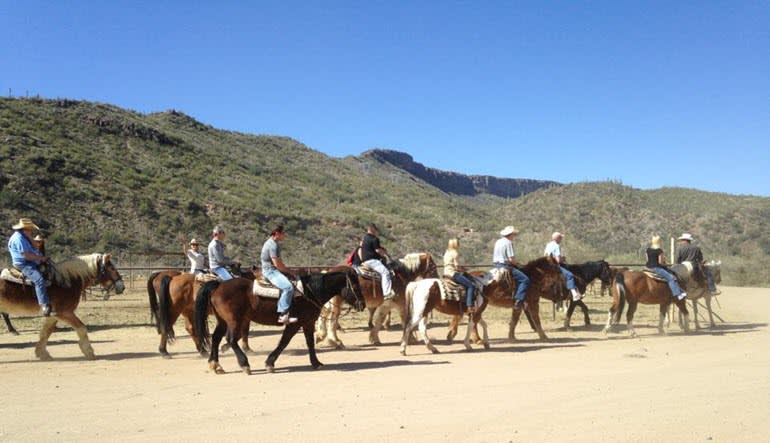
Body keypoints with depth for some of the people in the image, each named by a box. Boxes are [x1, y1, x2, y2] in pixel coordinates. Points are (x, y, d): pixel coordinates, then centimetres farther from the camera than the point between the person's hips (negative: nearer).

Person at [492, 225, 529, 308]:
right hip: (505, 266, -9)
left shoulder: (498, 242, 14)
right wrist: (517, 263, 2)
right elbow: (511, 259, -19)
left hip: (495, 264, 9)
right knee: (525, 280, -13)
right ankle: (519, 300, -23)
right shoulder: (508, 242, -12)